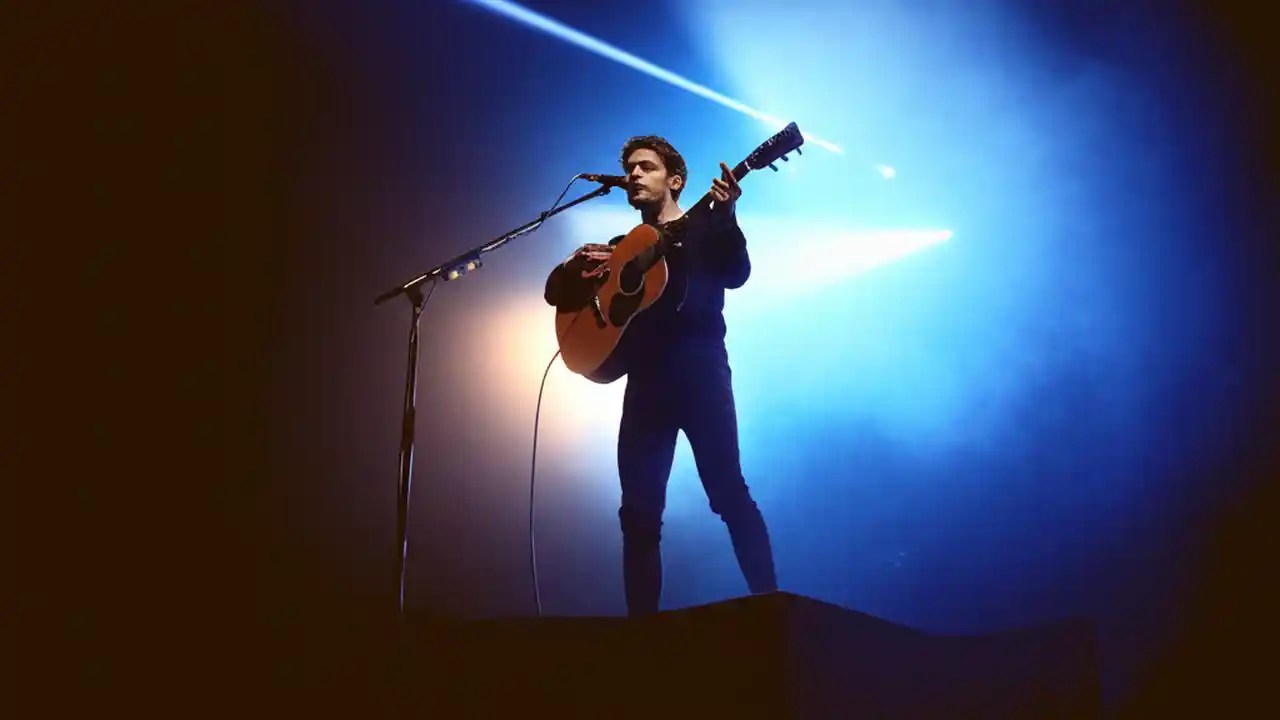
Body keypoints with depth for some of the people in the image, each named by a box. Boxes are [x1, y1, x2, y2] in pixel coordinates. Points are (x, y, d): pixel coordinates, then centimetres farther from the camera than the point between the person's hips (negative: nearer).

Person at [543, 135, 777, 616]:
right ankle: (642, 620, 2)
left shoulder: (704, 226, 10)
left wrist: (726, 217, -26)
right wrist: (578, 264, -3)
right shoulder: (622, 247, 23)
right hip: (645, 377, 5)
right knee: (639, 510, 0)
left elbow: (736, 274, -9)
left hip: (698, 367, -5)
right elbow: (556, 292, 19)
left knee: (727, 490, -13)